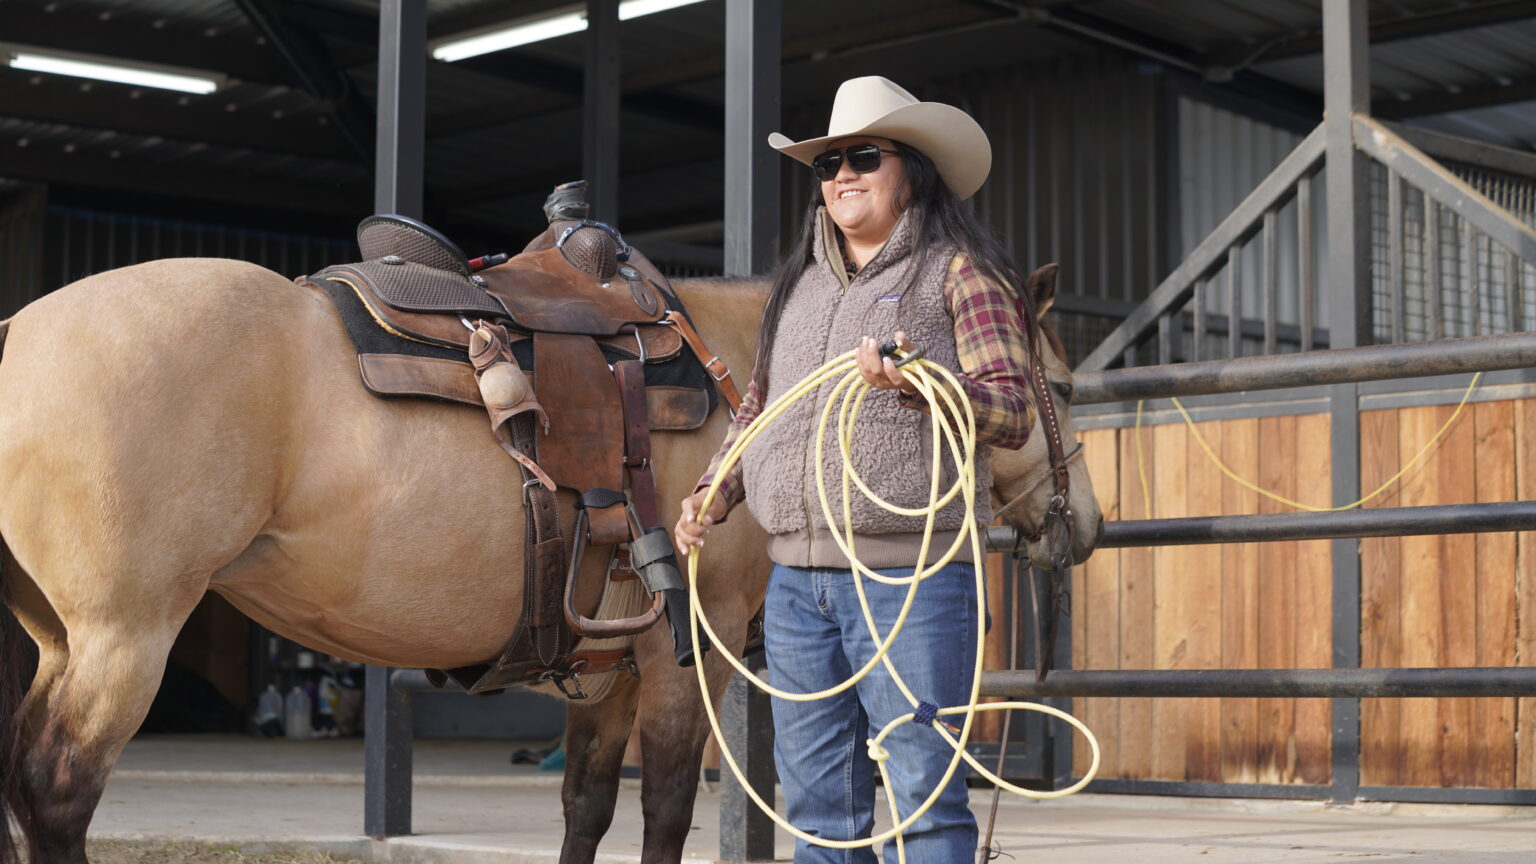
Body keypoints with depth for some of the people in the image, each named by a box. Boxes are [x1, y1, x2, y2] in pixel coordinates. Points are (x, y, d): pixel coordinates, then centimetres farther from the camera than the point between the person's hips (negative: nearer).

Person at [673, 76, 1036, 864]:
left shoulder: (959, 273, 0)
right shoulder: (800, 283, 19)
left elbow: (1014, 411, -9)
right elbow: (757, 407, 26)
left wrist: (919, 384, -27)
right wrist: (712, 494, 11)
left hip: (909, 576, -6)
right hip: (796, 579, 6)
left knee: (922, 797, -7)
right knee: (815, 797, 11)